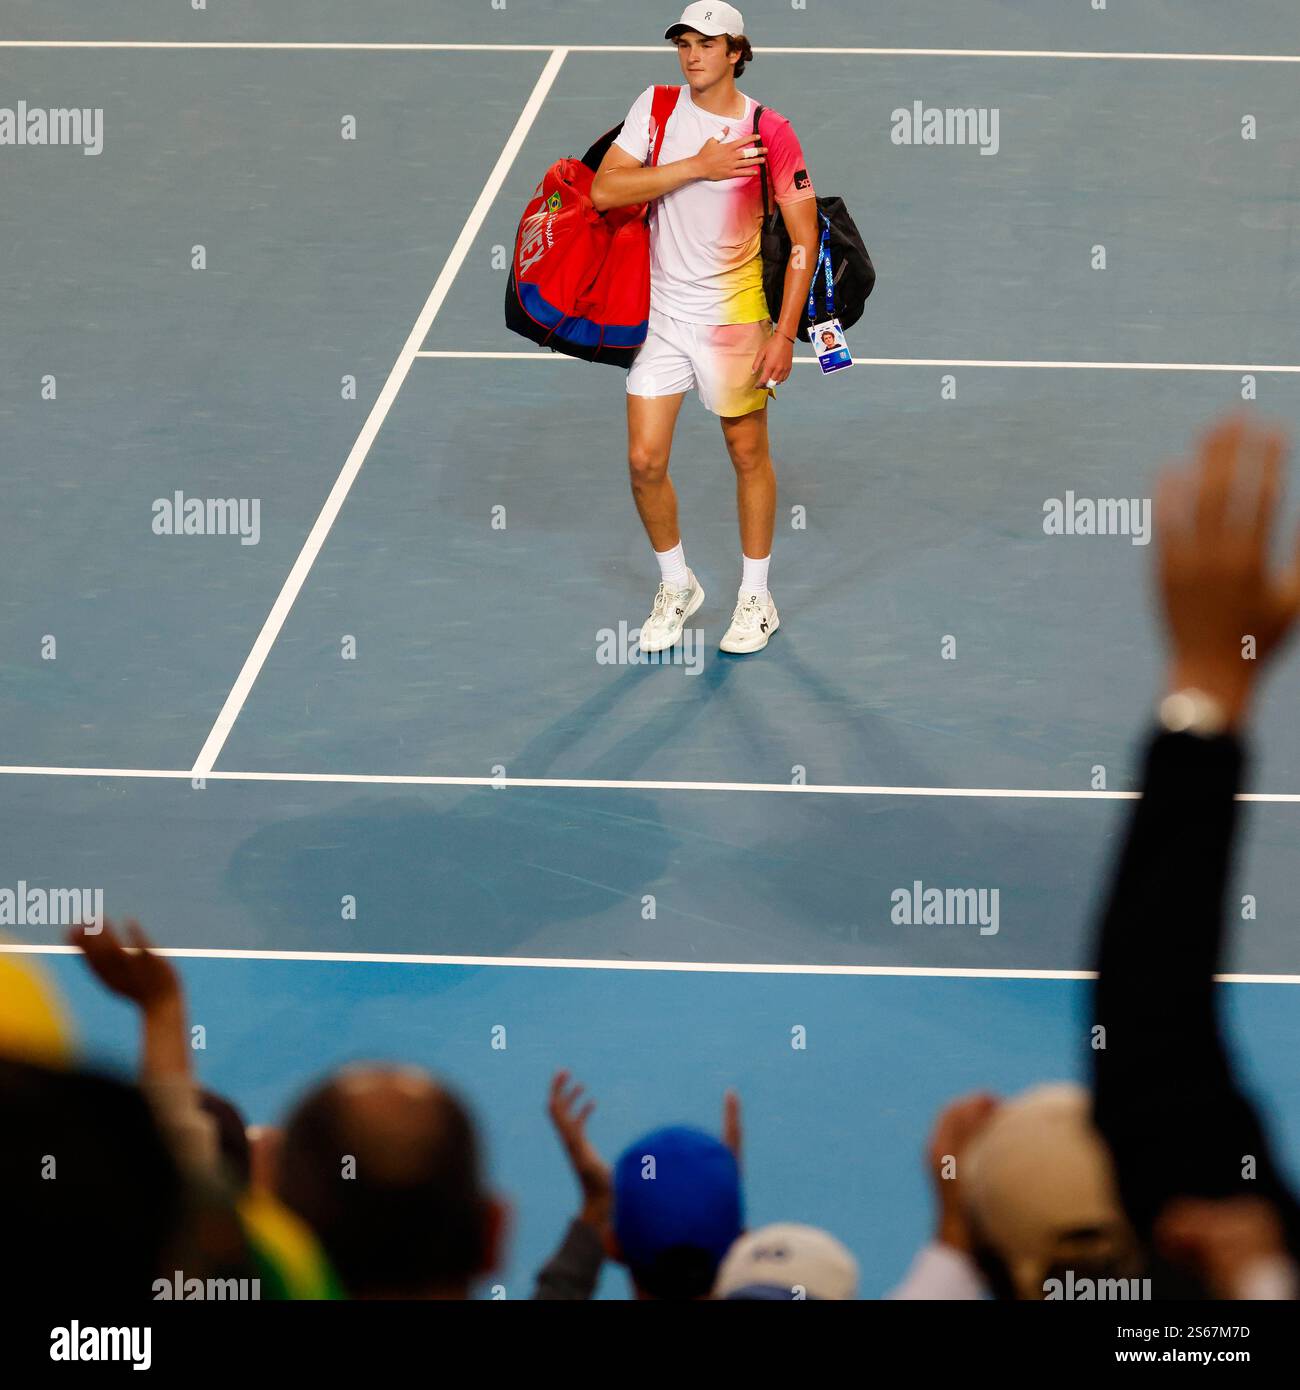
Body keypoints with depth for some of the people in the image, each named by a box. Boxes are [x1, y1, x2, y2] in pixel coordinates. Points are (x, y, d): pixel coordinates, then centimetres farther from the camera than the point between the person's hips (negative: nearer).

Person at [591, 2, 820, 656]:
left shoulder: (769, 130, -10)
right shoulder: (656, 106, -2)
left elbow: (803, 239, -6)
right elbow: (604, 190, -13)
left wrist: (785, 333, -12)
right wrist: (697, 166, -20)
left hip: (735, 317, -2)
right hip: (658, 312, 2)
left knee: (749, 454, 7)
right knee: (645, 460, 1)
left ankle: (756, 598, 22)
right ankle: (676, 585, 22)